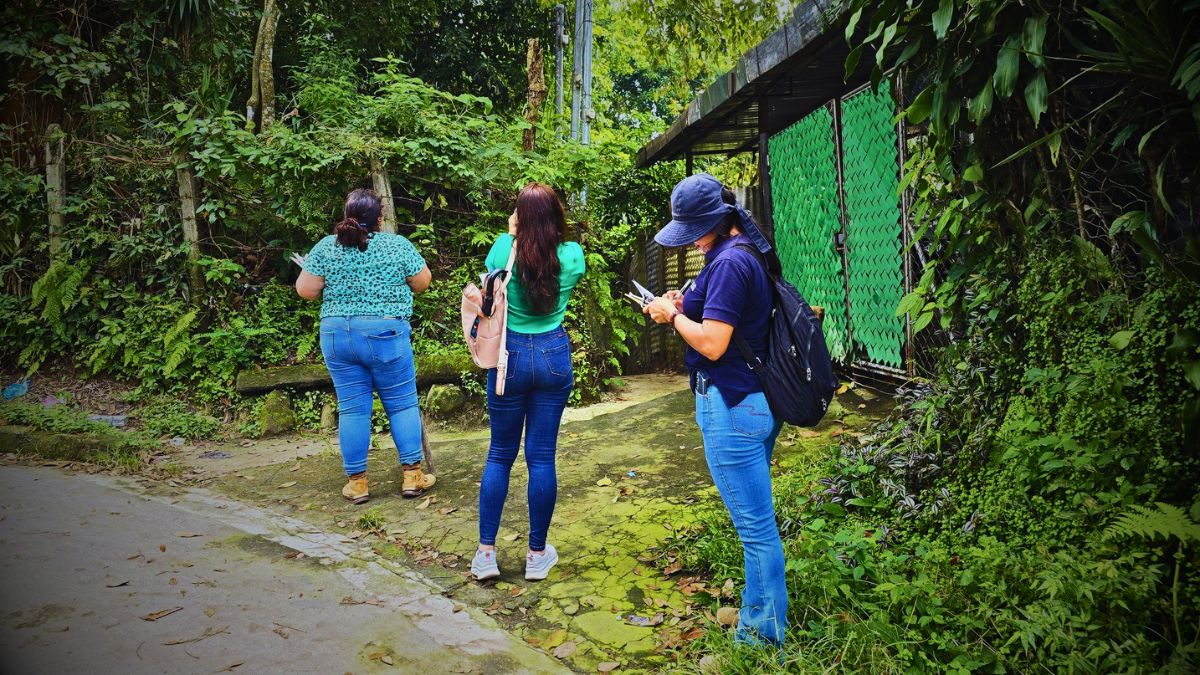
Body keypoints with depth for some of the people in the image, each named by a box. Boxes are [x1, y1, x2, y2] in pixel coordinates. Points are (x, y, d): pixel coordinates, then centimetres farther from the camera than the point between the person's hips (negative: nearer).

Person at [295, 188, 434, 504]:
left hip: (336, 336, 3)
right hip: (386, 335, -2)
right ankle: (412, 475, 11)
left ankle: (356, 482, 15)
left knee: (352, 408, 9)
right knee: (402, 404, 8)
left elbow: (305, 290, 1)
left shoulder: (326, 247, 2)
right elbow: (422, 283, 5)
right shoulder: (398, 245, -4)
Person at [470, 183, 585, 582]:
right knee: (542, 456, 7)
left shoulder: (504, 249, -8)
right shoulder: (572, 255, -4)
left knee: (500, 455, 11)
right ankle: (537, 554, 16)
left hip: (510, 357, -1)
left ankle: (485, 553, 13)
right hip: (555, 357, 1)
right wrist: (544, 235, 16)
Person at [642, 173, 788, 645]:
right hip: (757, 401, 11)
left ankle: (765, 632, 15)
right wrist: (687, 305, 9)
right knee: (757, 521, 21)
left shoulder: (729, 263, -20)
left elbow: (712, 344, -23)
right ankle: (758, 615, 36)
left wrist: (672, 316, -7)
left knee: (755, 525, 1)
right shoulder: (749, 253, 12)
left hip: (731, 407, -11)